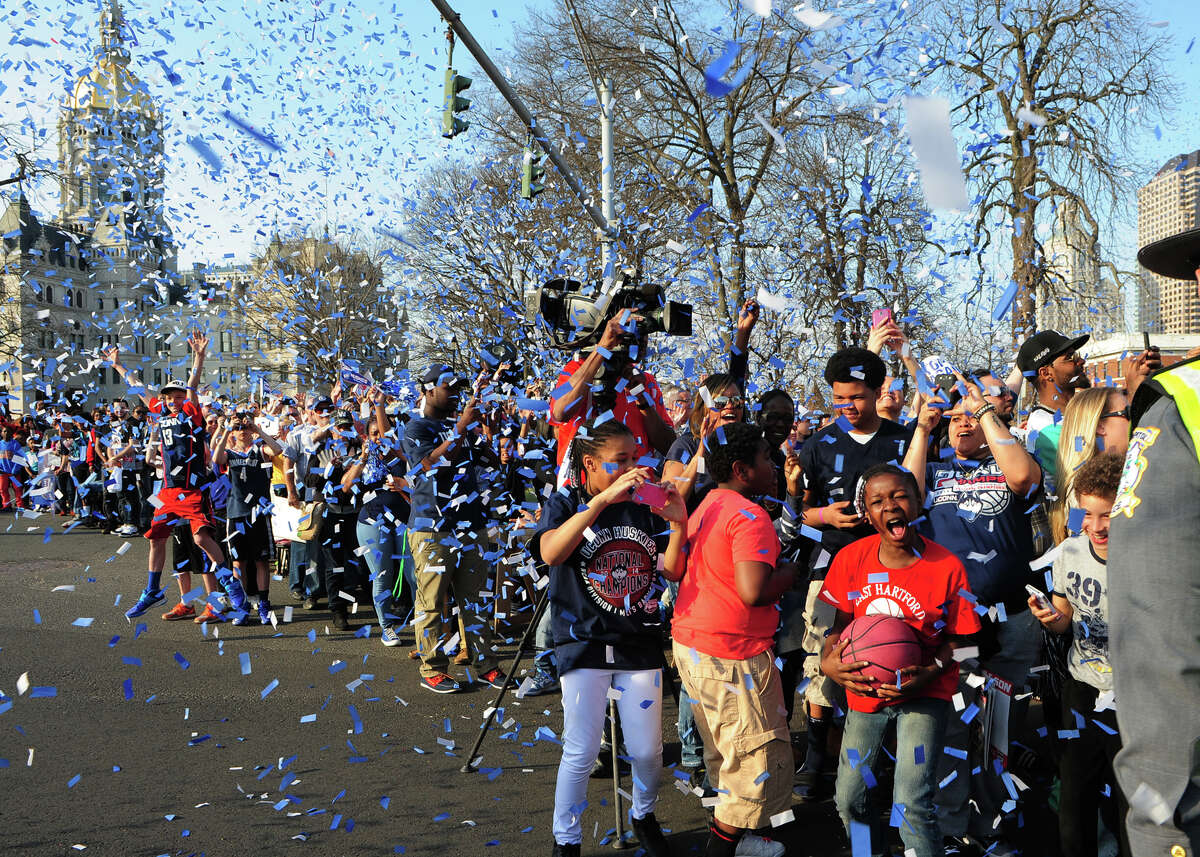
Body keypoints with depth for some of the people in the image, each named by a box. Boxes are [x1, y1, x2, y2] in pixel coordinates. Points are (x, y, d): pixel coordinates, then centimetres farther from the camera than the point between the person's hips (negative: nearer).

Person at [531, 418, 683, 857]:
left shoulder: (643, 506, 7)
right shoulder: (566, 503, -3)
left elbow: (672, 569, 1)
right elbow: (550, 553, -24)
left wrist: (678, 523, -17)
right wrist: (602, 500, -31)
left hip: (640, 644, 3)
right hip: (584, 644, -3)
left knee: (647, 750, 7)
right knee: (581, 752, -3)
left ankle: (644, 816, 35)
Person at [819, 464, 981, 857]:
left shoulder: (947, 567, -14)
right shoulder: (851, 558, -7)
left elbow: (957, 638, -7)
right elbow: (839, 620, 2)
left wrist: (930, 672, -24)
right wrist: (828, 662, -16)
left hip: (924, 693, -3)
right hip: (865, 690, 4)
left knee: (911, 805, -16)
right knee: (849, 799, 10)